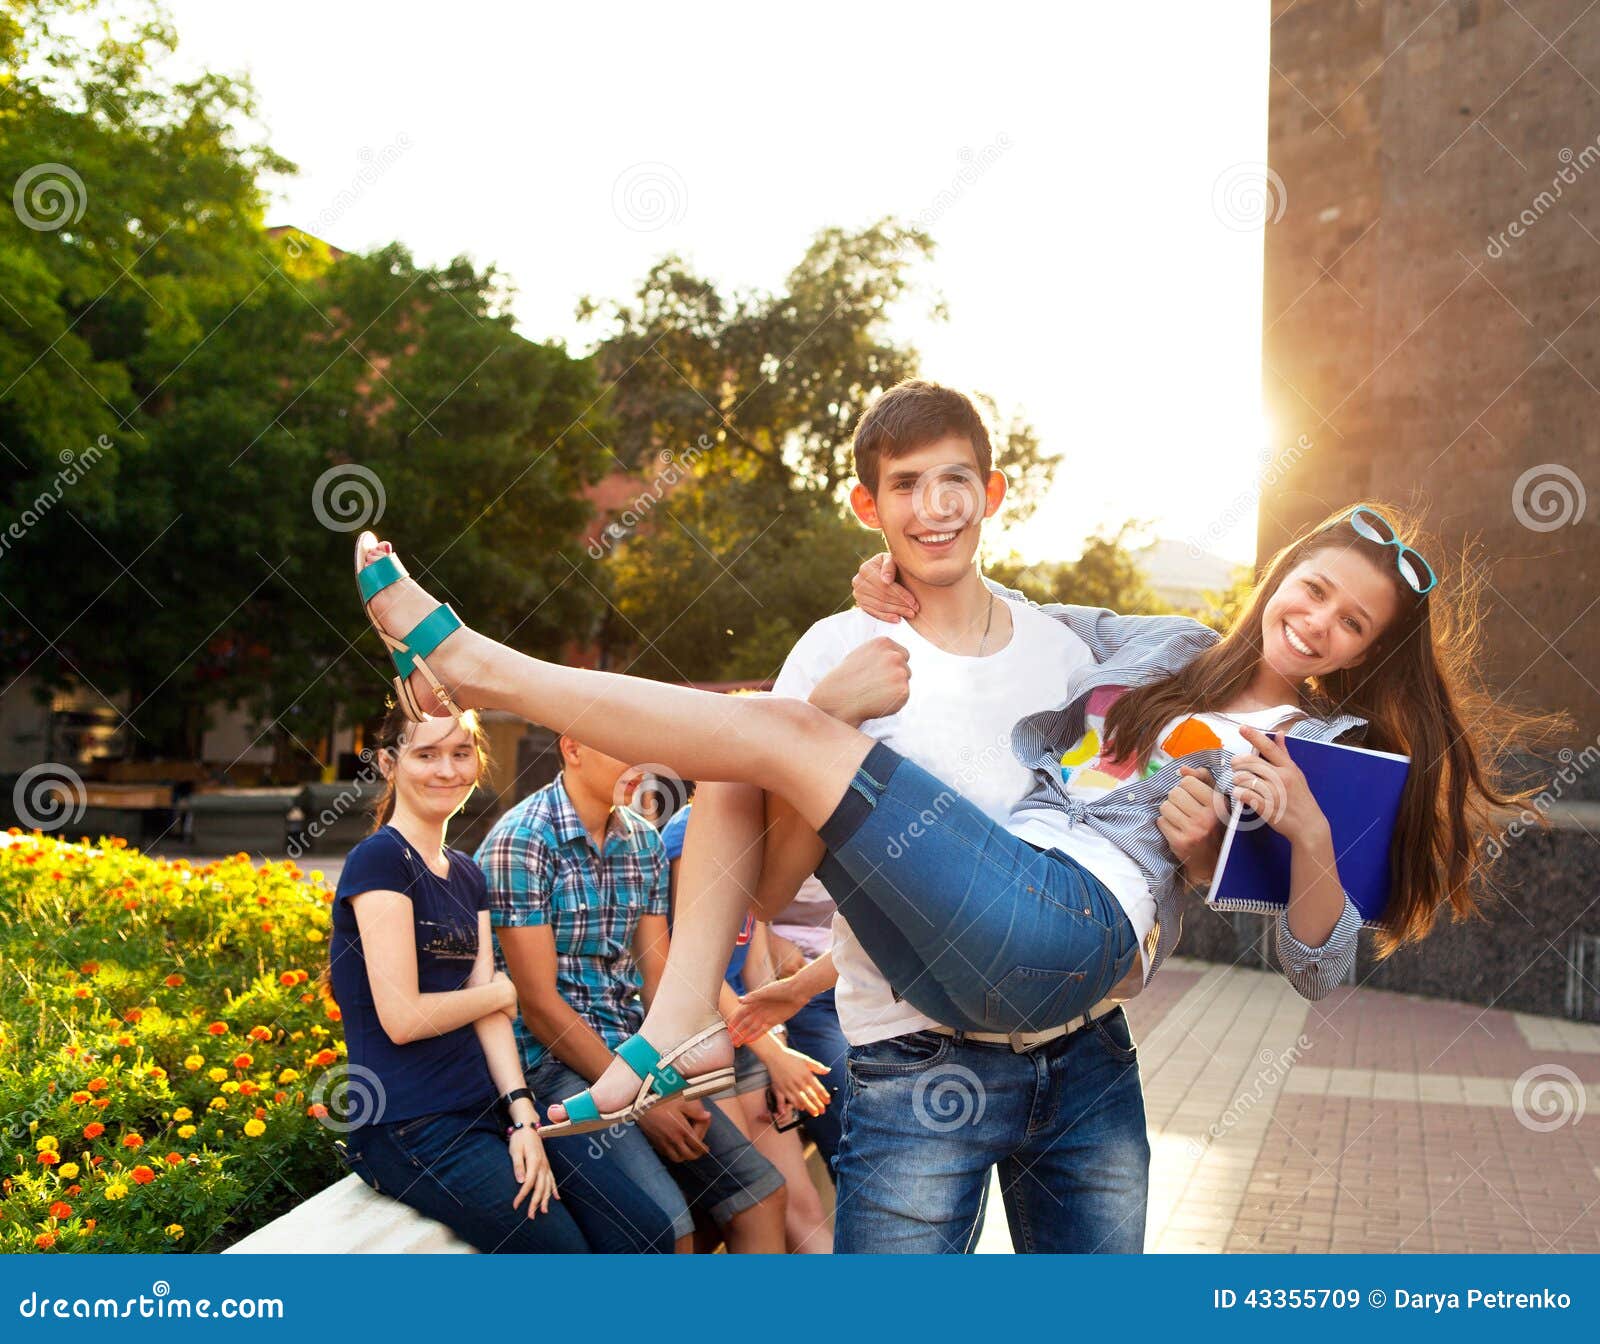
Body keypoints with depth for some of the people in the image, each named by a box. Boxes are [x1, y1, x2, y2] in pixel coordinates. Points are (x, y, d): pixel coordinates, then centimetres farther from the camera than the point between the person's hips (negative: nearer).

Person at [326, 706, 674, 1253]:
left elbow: (489, 1014, 5)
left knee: (649, 1233, -3)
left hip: (479, 1114, 7)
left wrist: (523, 1116, -9)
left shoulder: (467, 875, 15)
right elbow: (402, 1018, -16)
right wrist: (502, 992, 0)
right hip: (407, 1128, -7)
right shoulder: (380, 860, -10)